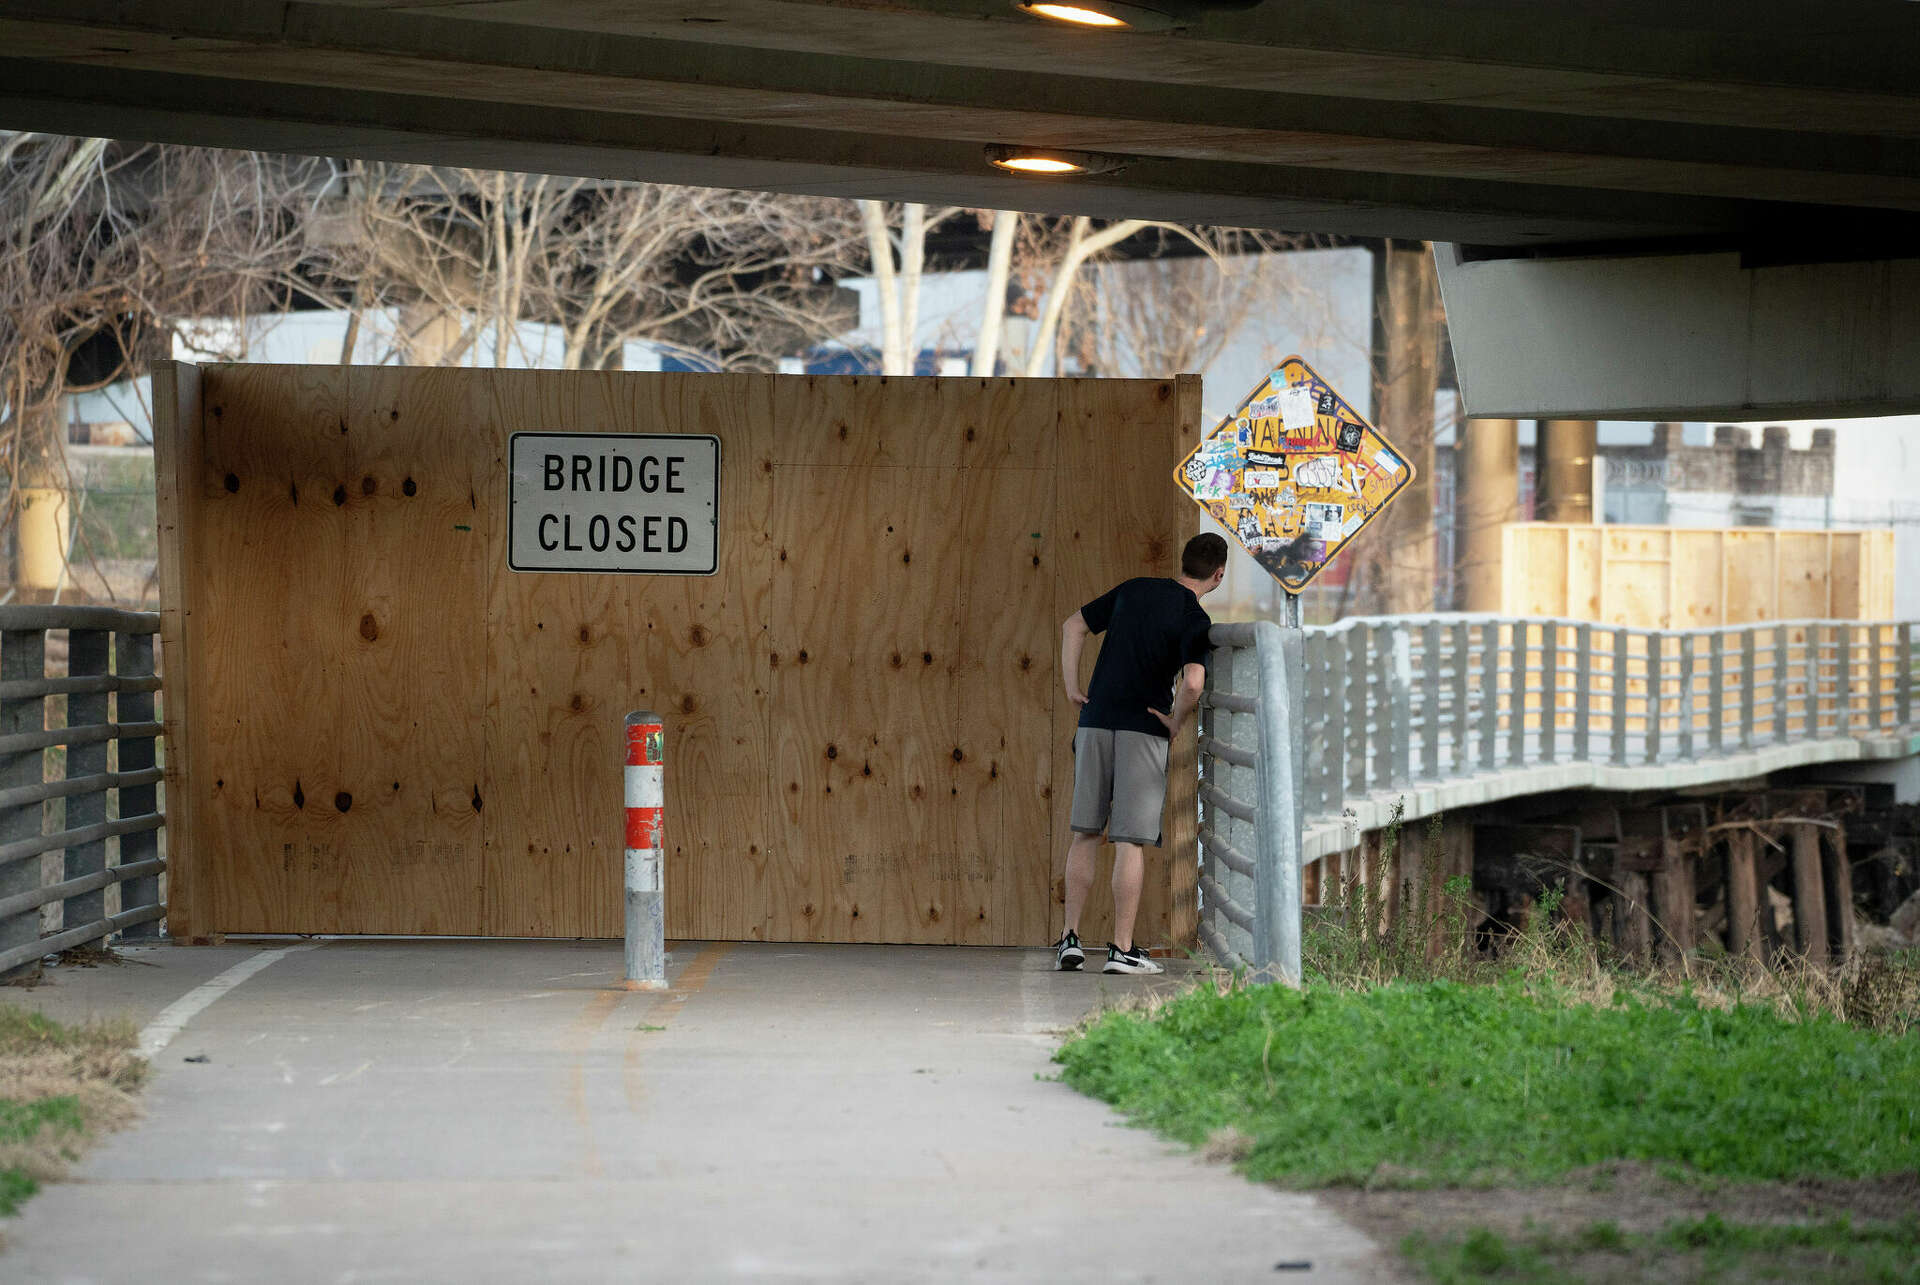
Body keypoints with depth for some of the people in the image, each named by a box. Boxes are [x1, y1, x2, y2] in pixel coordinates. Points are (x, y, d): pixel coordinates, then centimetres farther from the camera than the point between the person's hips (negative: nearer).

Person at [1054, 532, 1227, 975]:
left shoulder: (1134, 589, 9)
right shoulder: (1195, 620, -8)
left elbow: (1073, 627, 14)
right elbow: (1193, 681, -24)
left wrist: (1072, 687, 13)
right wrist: (1176, 721, -6)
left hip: (1095, 721, 5)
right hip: (1143, 729, -5)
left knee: (1085, 834, 12)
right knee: (1131, 842, -1)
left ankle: (1071, 939, 8)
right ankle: (1122, 948, -2)